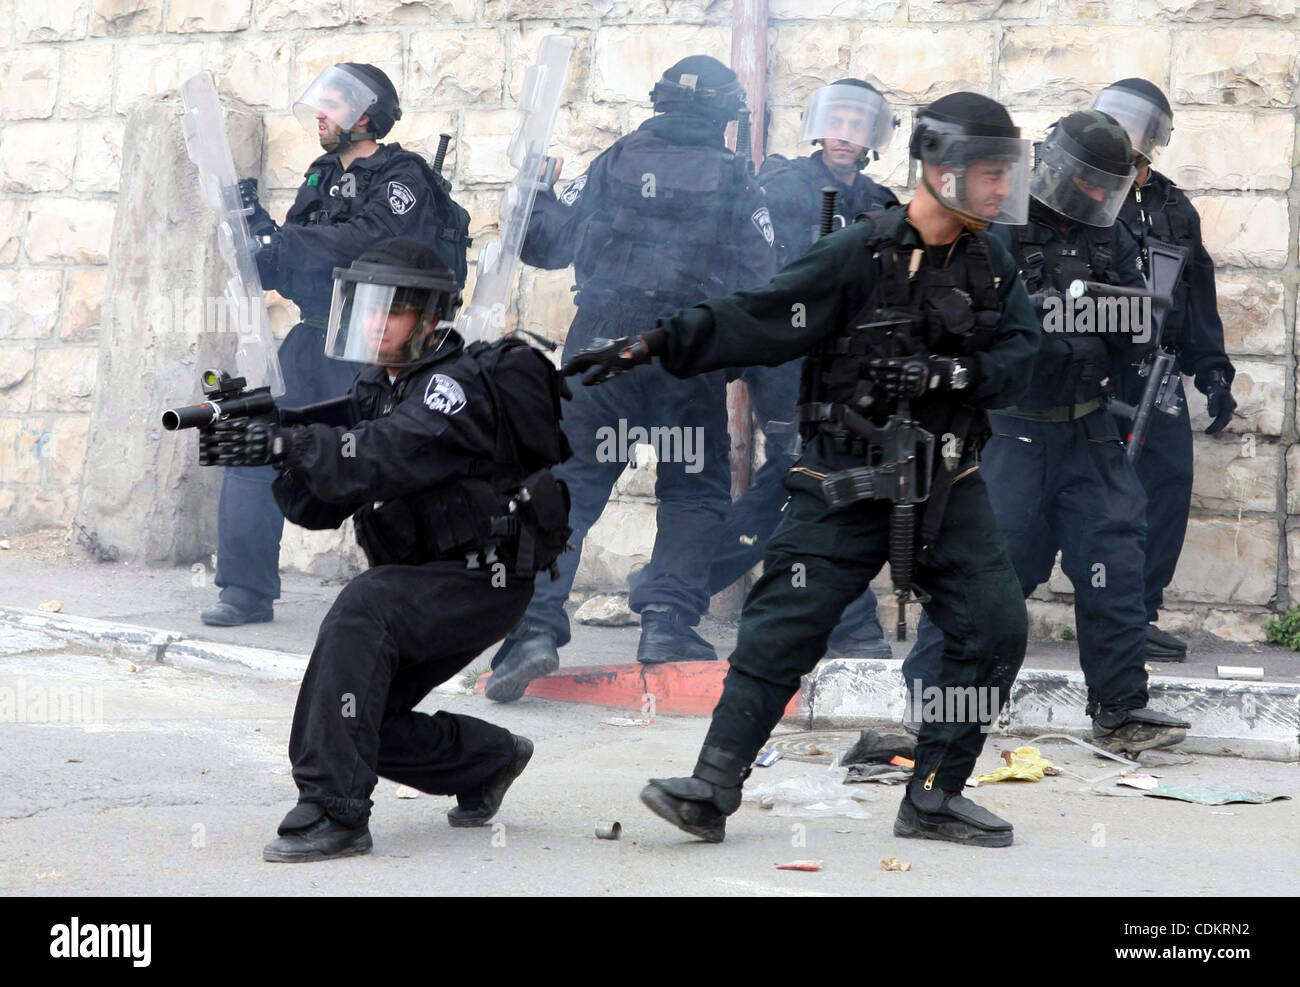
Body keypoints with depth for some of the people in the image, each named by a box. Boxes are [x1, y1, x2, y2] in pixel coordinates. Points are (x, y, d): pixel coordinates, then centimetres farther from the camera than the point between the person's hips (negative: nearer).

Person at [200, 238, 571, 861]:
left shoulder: (457, 385, -17)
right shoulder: (377, 390, 9)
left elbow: (388, 457, -37)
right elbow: (318, 507, 2)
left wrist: (284, 444, -46)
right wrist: (279, 444, -17)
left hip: (481, 580, -9)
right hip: (423, 587, 9)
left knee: (361, 614, -32)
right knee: (363, 719, 4)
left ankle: (334, 812, -33)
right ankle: (487, 759, 31)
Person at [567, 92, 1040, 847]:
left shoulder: (991, 265, 5)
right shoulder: (861, 254, -12)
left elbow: (1019, 357, 0)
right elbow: (755, 319, -14)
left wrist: (951, 375, -19)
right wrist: (650, 346, -20)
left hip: (946, 483, 5)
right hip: (847, 483, -5)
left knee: (995, 629, -1)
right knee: (785, 628, -9)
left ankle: (935, 798, 9)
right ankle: (714, 790, -5)